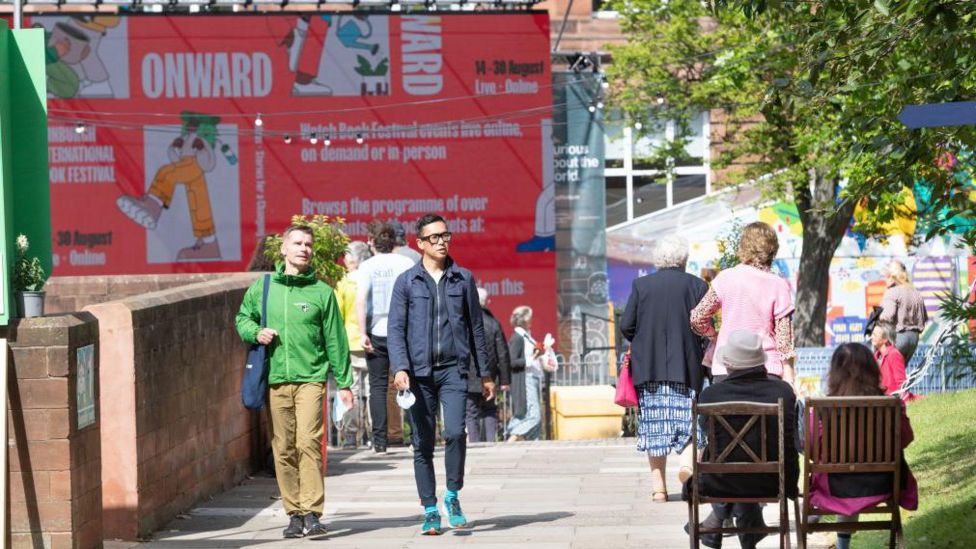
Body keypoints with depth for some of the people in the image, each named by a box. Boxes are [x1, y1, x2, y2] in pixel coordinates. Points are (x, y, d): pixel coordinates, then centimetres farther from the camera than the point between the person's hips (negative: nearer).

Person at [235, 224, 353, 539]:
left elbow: (335, 341, 6)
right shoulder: (262, 288, 9)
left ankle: (312, 513, -13)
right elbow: (242, 318, 21)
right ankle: (294, 514, 10)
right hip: (276, 380, 2)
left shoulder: (322, 292, 4)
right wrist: (256, 332, -2)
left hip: (311, 378, -2)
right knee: (283, 449, 3)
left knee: (308, 442, -15)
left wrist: (344, 383, 5)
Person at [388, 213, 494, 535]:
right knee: (422, 443, 3)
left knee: (455, 432, -17)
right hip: (419, 372, 0)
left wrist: (485, 373, 13)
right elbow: (396, 329, 1)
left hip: (454, 368, 0)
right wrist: (400, 368, -13)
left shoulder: (463, 279, 8)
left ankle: (452, 496, 3)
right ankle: (430, 511, 11)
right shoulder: (406, 282, 4)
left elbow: (476, 327, 13)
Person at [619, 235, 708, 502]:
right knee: (689, 419, 6)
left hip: (648, 368, 1)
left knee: (654, 424, 6)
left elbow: (625, 325, -1)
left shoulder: (641, 285, 1)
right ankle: (687, 461, -22)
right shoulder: (697, 285, -2)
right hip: (686, 367, -1)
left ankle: (658, 486, 5)